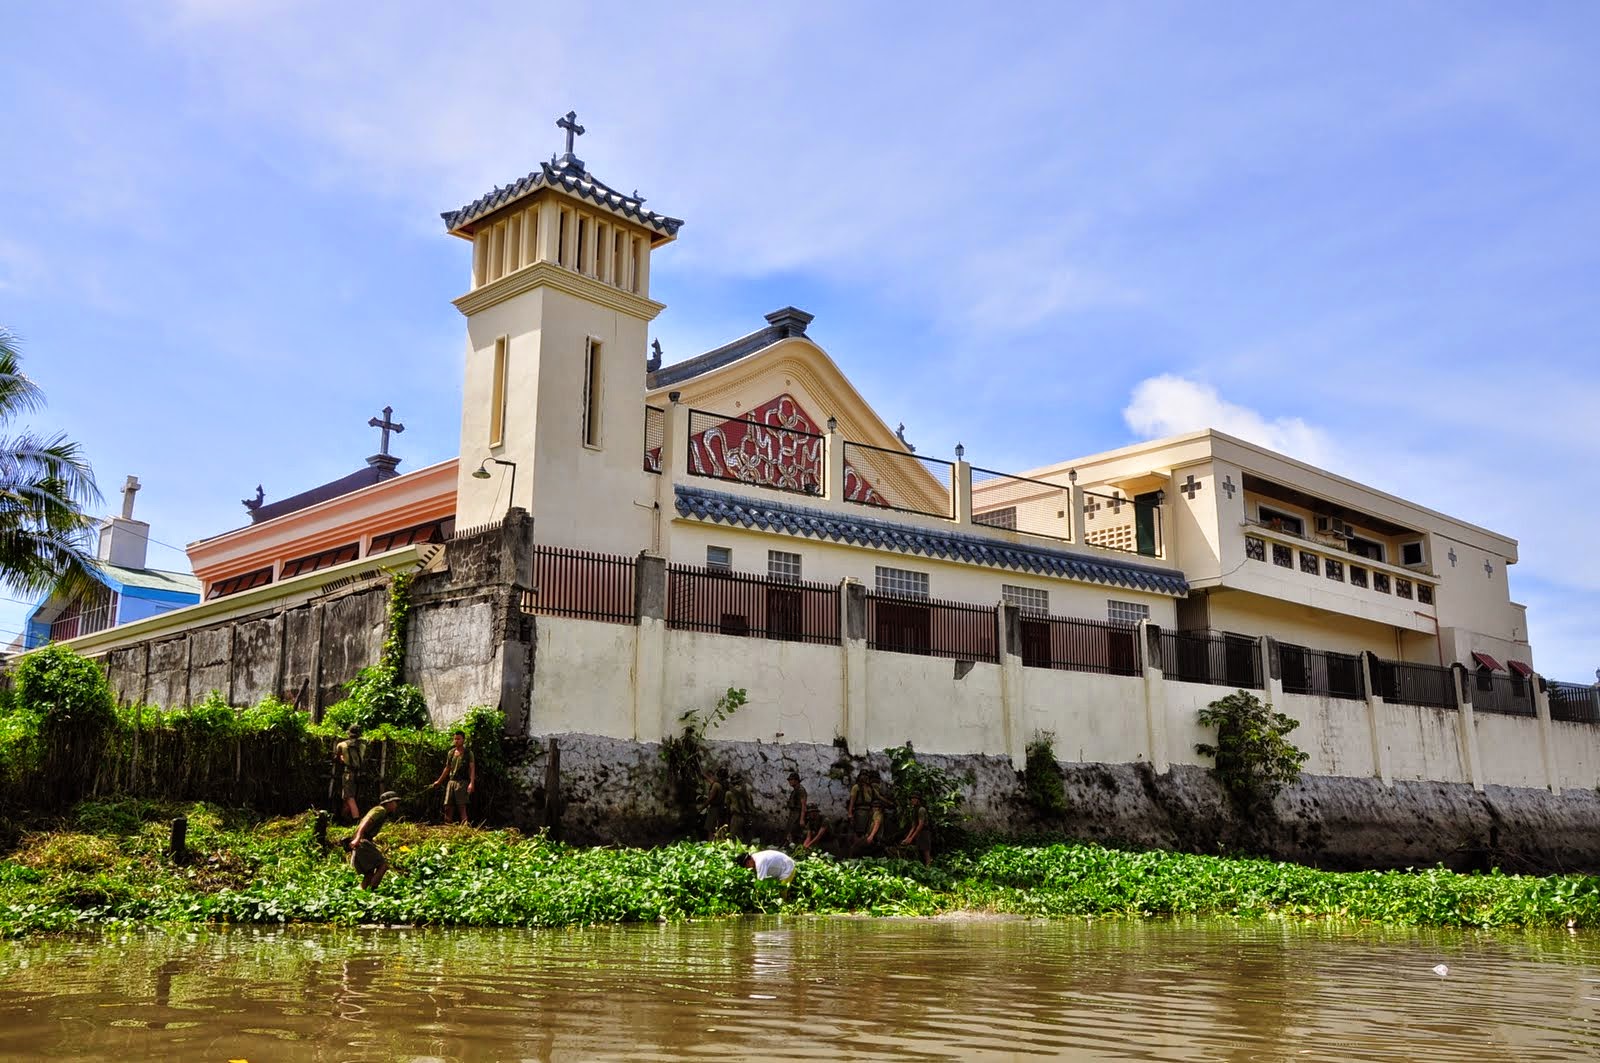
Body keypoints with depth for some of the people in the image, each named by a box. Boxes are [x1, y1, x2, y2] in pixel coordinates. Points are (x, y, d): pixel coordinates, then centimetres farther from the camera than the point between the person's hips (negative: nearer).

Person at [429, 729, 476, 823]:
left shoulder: (468, 753, -1)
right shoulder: (451, 753, 15)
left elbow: (472, 769, -9)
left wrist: (472, 783, -21)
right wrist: (438, 781, 26)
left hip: (462, 783, -6)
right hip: (451, 782, 6)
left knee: (461, 807, -12)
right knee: (448, 807, 4)